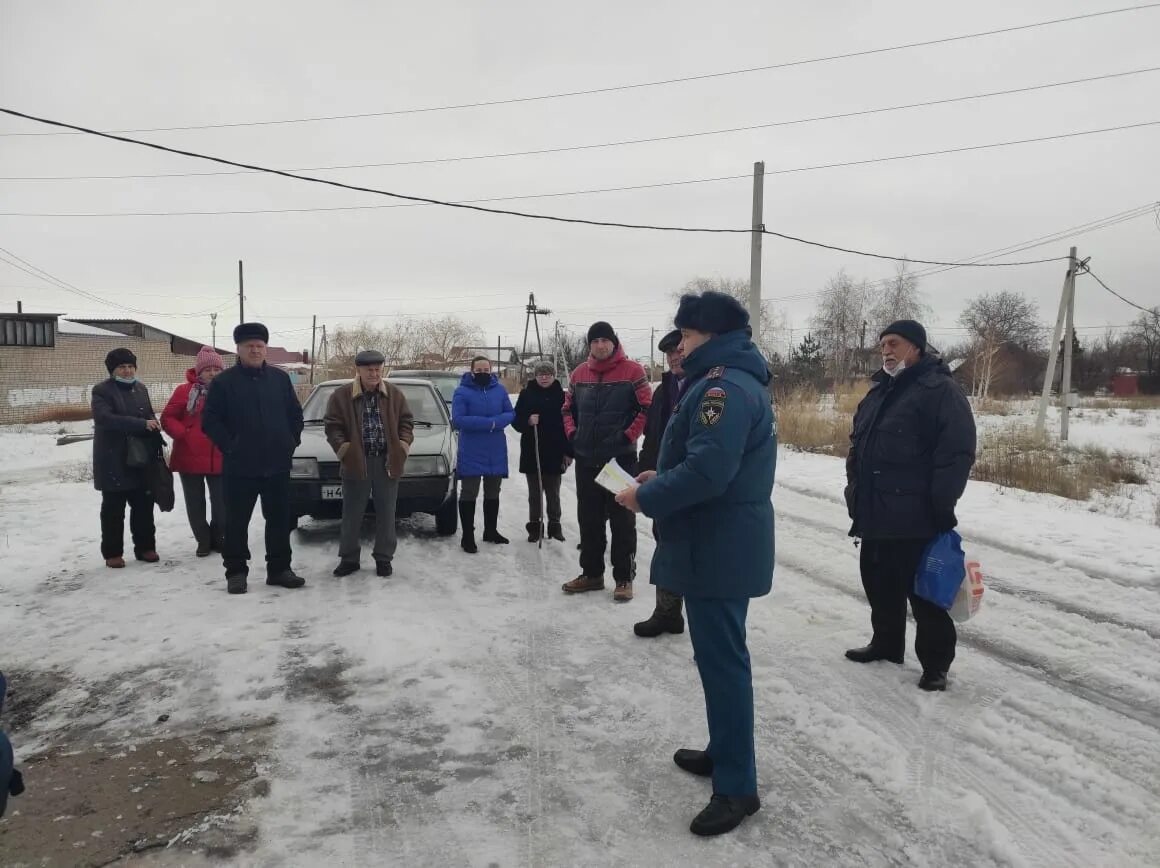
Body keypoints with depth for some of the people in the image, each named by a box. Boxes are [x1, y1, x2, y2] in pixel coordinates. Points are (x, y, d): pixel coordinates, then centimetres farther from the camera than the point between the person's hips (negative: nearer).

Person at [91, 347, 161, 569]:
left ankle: (145, 547, 20)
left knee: (144, 506, 9)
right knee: (113, 509, 3)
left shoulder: (141, 389, 12)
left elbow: (150, 419, 18)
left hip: (141, 459, 5)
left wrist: (156, 450, 6)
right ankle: (112, 553, 12)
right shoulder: (102, 391, -6)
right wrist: (142, 424, -27)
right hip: (113, 461, -5)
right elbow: (105, 418, -22)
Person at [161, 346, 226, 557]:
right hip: (190, 458, -1)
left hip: (220, 458, 1)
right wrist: (183, 434, -15)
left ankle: (217, 538, 24)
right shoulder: (185, 391, -2)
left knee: (222, 503, 4)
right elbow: (167, 418, 0)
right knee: (195, 504, 9)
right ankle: (203, 540, 24)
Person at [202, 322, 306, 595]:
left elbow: (295, 414, 14)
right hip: (239, 467, -3)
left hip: (277, 465, 3)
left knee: (279, 519, 8)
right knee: (237, 522, 4)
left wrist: (291, 442, 6)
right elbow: (210, 420, -3)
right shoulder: (224, 382, -2)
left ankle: (279, 569, 18)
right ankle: (236, 571, 15)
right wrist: (229, 446, -9)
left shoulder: (280, 378, 7)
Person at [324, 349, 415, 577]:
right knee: (352, 514, 6)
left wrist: (402, 448, -4)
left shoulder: (395, 394, 5)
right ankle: (349, 558, 18)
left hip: (387, 462, 2)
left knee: (386, 513, 7)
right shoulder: (341, 396, -2)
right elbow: (333, 426, -1)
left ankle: (383, 558, 17)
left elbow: (406, 422, 9)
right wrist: (345, 451, -11)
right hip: (357, 462, -1)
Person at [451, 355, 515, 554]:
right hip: (471, 453, -4)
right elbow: (458, 420, -17)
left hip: (496, 452, 5)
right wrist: (489, 423, -21)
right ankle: (468, 536, 7)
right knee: (469, 494, 1)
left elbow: (510, 414, 4)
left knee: (493, 493, 15)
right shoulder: (462, 391, -9)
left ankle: (491, 531, 30)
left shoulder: (499, 389, 4)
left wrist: (496, 422, -19)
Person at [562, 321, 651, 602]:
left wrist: (629, 436, -12)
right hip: (586, 459, 5)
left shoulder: (632, 370, -7)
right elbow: (568, 407, 18)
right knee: (589, 519, 12)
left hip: (621, 458, -5)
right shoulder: (579, 373, 8)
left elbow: (647, 408, -7)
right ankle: (591, 573, 24)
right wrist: (572, 434, 5)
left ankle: (624, 578, 9)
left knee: (622, 520, 1)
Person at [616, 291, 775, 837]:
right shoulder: (735, 382, 15)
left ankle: (737, 787, 8)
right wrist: (661, 477, 11)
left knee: (722, 661, -3)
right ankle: (724, 752, 35)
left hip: (718, 548, -11)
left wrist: (646, 498, -16)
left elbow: (707, 471, -29)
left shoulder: (724, 387, -20)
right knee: (719, 656, 20)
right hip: (724, 544, 11)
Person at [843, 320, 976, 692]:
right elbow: (859, 447, 23)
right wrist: (855, 492, 18)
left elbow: (957, 452, -17)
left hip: (915, 519, -8)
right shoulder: (878, 392, 16)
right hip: (875, 515, 8)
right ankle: (886, 643, 35)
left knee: (924, 593, 0)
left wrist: (942, 507, -18)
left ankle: (935, 663, 13)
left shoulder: (940, 390, -10)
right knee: (879, 585, 18)